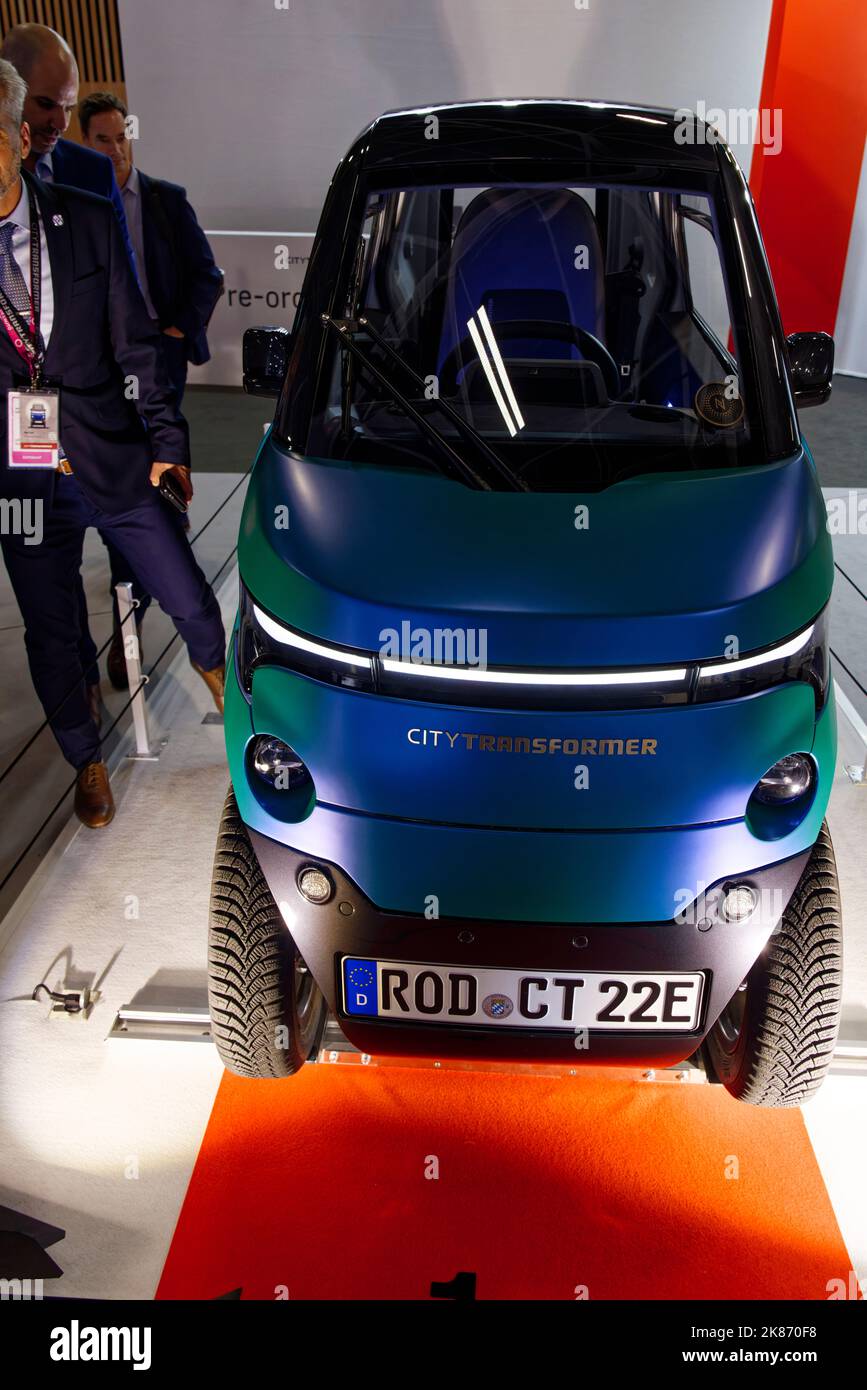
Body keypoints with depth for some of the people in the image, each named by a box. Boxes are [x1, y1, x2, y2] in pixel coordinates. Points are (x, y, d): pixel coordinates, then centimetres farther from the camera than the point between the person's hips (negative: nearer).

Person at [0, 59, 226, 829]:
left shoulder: (89, 220, -1)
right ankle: (87, 762, 36)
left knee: (193, 604, 7)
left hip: (114, 461, 0)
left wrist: (168, 440, -2)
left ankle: (220, 676, 42)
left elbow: (135, 343, 1)